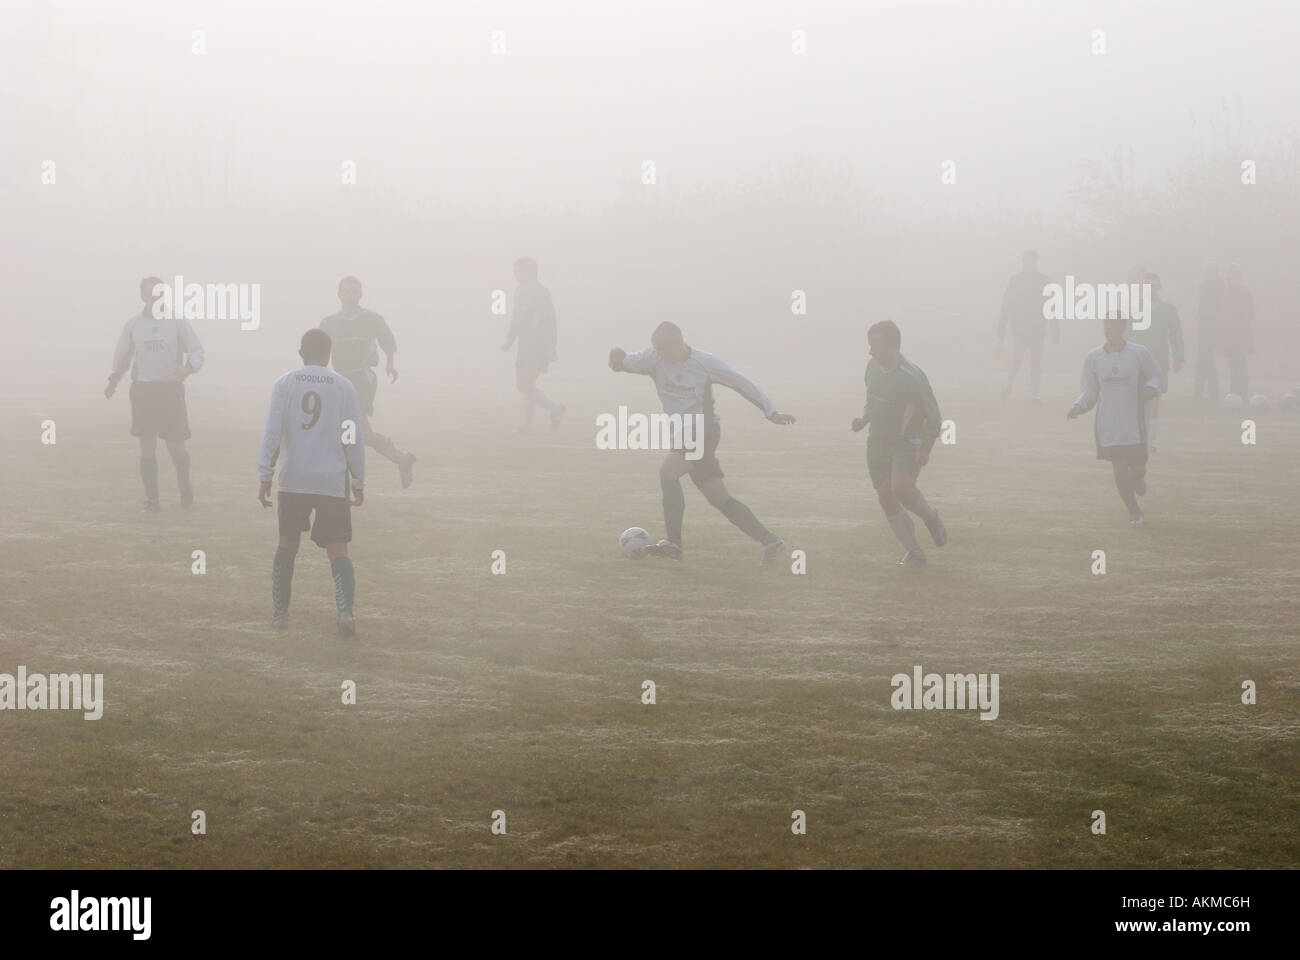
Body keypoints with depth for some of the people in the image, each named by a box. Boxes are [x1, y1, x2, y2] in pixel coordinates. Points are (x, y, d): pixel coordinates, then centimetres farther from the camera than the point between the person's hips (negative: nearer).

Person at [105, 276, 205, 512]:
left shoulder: (177, 321, 2)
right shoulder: (133, 324, 7)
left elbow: (196, 351, 2)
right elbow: (121, 357, 18)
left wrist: (187, 368, -18)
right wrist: (113, 381, 6)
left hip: (171, 388, -1)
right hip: (142, 390, 1)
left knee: (176, 446, 0)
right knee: (147, 447, -3)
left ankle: (185, 485, 29)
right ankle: (152, 499, 4)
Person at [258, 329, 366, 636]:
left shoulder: (284, 384, 1)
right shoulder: (344, 387, 1)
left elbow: (272, 434, -5)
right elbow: (354, 440, 1)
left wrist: (264, 478, -1)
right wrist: (358, 482, 9)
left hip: (292, 482, 1)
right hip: (333, 482, -1)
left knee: (287, 545, 19)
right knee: (337, 551, -1)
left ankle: (279, 612, 22)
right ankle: (345, 611, -23)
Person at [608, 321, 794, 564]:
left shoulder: (705, 363, -9)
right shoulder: (655, 358, 1)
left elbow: (740, 383, 1)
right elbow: (623, 364, -5)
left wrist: (771, 412, 3)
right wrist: (618, 358, -30)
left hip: (705, 430, -6)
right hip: (683, 434, 6)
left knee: (667, 471, -26)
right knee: (719, 498, 6)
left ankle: (673, 542, -25)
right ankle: (768, 540, 14)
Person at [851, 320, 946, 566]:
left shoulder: (912, 377, -19)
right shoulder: (873, 367, 3)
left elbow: (934, 416, -14)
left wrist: (925, 450, -20)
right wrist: (863, 419, 1)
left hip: (907, 444, -7)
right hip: (877, 443, 7)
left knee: (901, 488, -28)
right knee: (886, 499, 0)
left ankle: (931, 518, 3)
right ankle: (914, 553, 11)